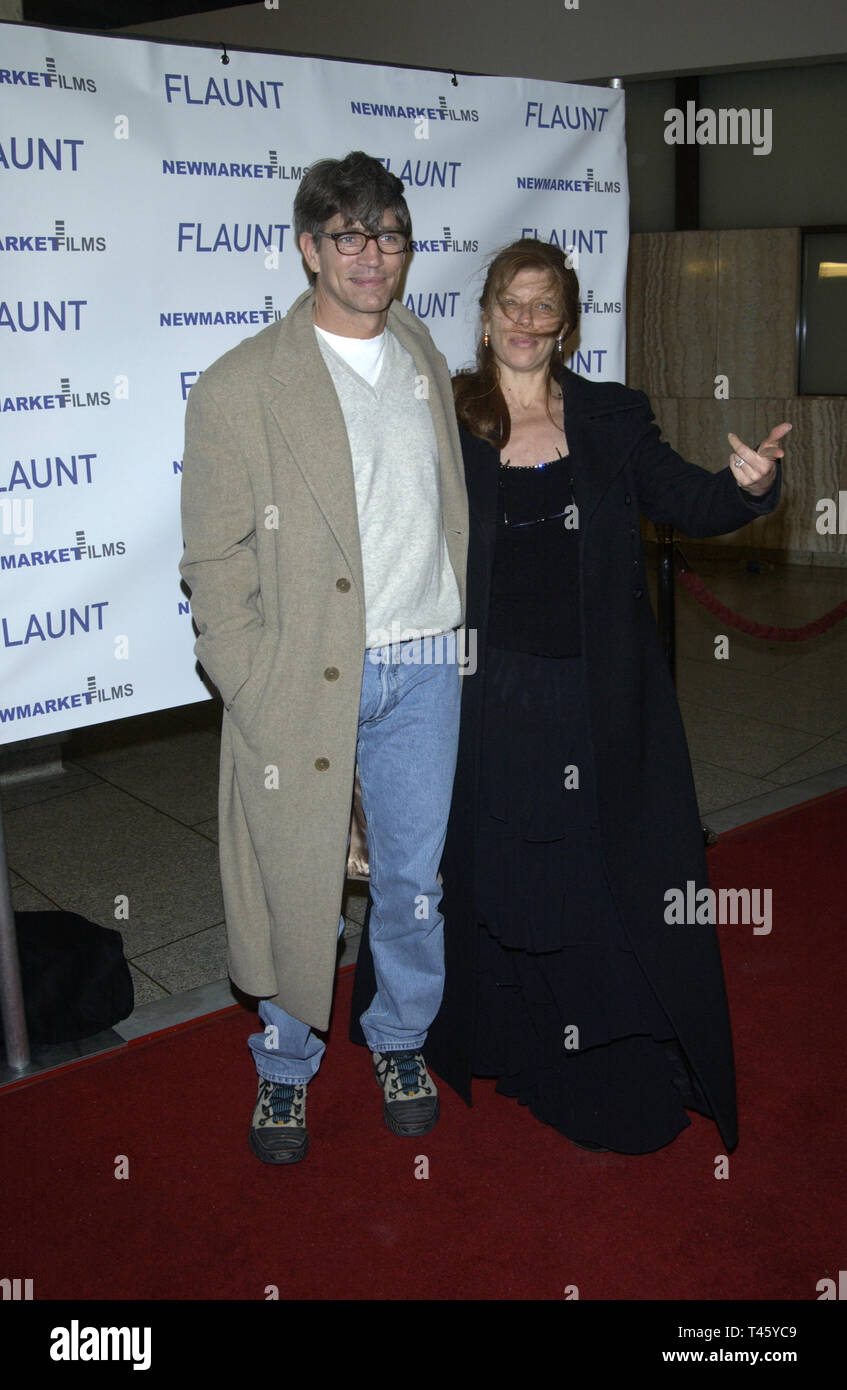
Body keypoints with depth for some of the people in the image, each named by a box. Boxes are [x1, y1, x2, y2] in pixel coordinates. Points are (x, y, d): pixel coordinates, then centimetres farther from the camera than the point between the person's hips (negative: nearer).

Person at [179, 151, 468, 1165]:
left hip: (423, 667, 4)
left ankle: (401, 1039, 39)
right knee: (296, 886, 9)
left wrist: (458, 623, 12)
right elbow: (215, 562, -7)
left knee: (415, 876, 15)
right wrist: (253, 689, -12)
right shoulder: (238, 387, -8)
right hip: (301, 678, -4)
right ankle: (286, 1063, 33)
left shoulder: (424, 358, 9)